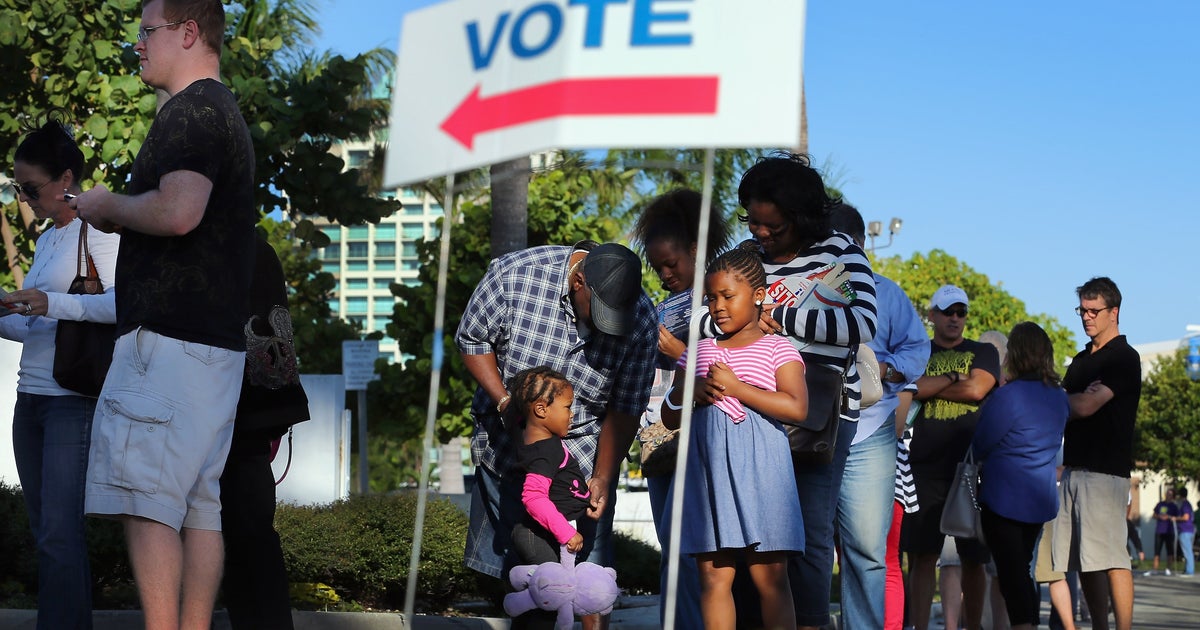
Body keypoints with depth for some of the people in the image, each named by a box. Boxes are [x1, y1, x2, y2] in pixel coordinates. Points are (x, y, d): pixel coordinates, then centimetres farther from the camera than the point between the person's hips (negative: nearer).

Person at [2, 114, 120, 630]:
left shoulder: (99, 229, -5)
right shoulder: (47, 237, 20)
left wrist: (54, 304, -28)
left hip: (74, 400, -8)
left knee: (59, 531, -13)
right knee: (44, 532, 6)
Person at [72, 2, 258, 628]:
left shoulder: (190, 110, -9)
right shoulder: (225, 112, 23)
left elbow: (178, 211, -24)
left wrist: (109, 207, -7)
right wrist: (120, 218, 20)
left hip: (168, 336, -10)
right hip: (217, 338, 10)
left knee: (146, 501, -10)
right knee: (198, 504, 7)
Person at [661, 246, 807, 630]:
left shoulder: (777, 349, 3)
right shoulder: (698, 352, 16)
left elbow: (796, 407, -12)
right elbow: (669, 418, 18)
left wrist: (735, 387, -12)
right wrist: (691, 392, -3)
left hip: (758, 469, -4)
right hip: (708, 469, 4)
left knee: (769, 577, -3)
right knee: (713, 577, 2)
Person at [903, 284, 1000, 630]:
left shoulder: (983, 352, 14)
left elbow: (977, 389, -5)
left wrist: (927, 386, 0)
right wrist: (952, 378, -5)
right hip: (925, 468, 0)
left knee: (973, 558, 3)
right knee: (922, 555, -8)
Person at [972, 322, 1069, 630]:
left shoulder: (1008, 396, -18)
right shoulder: (1059, 397, 6)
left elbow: (979, 447, -11)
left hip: (1005, 498, -7)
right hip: (1042, 498, 8)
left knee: (1011, 572, -5)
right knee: (1023, 569, 18)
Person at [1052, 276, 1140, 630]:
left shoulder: (1124, 358, -4)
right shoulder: (1081, 360, 22)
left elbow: (1085, 407, -13)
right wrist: (1081, 398, -7)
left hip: (1105, 470, -8)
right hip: (1073, 468, 8)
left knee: (1109, 556, -13)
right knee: (1081, 561, 5)